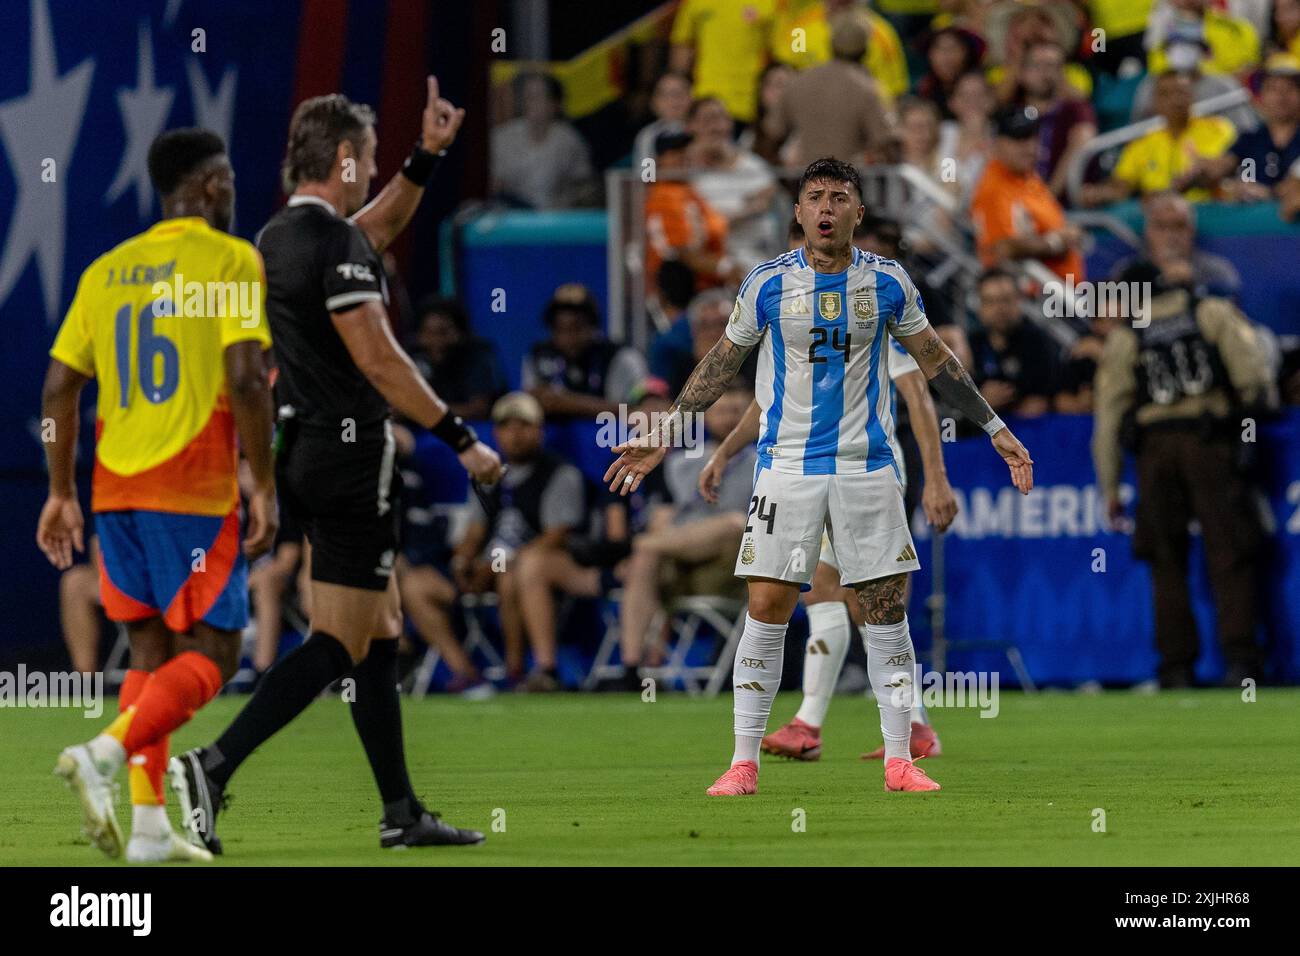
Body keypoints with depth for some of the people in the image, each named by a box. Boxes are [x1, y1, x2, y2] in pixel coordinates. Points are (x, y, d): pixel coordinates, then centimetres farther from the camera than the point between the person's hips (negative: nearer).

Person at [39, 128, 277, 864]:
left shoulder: (106, 270, 13)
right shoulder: (231, 260, -5)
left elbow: (60, 384, 11)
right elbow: (246, 380, -15)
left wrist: (61, 492, 17)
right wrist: (265, 487, -9)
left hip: (116, 489, 6)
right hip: (195, 491, -6)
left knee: (152, 649, 11)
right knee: (212, 653, 0)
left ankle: (150, 826, 5)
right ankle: (105, 753, -22)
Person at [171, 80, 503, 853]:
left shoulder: (278, 236, 12)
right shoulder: (334, 243, -16)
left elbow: (381, 226, 32)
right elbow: (378, 360, -20)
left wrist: (427, 156, 25)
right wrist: (463, 439, -15)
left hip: (305, 452, 10)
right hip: (352, 451, -10)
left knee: (381, 631, 14)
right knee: (339, 644, -8)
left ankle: (403, 813, 16)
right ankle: (214, 766, -18)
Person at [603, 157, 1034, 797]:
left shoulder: (887, 283, 1)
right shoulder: (768, 283, -1)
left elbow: (934, 360, 13)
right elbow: (722, 362, 10)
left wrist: (995, 429, 13)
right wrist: (662, 438, 9)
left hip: (866, 464, 1)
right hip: (787, 466, -1)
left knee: (886, 607, -1)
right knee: (767, 607, -6)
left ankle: (899, 759, 7)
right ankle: (744, 762, 1)